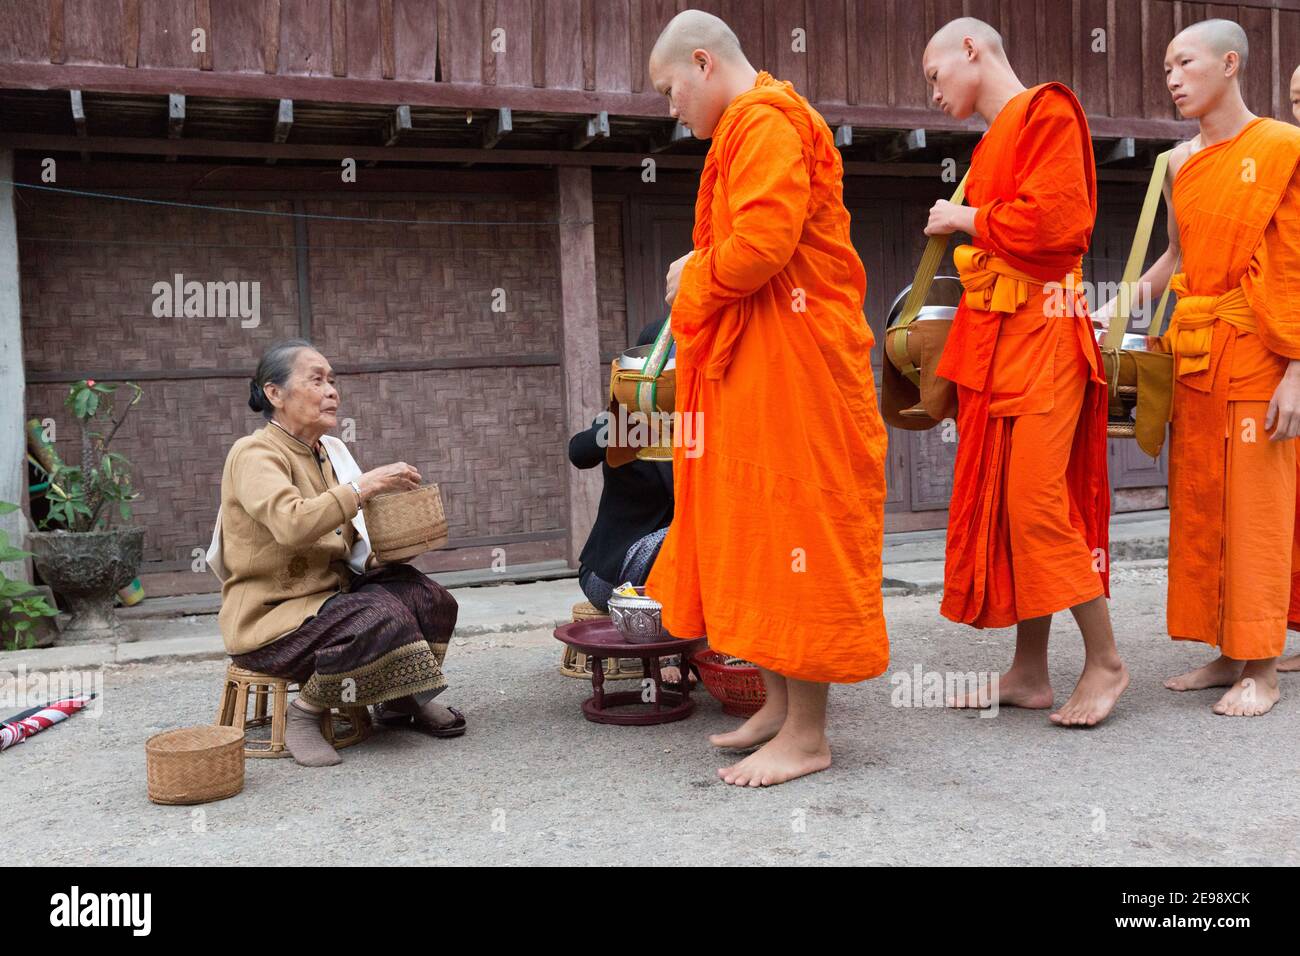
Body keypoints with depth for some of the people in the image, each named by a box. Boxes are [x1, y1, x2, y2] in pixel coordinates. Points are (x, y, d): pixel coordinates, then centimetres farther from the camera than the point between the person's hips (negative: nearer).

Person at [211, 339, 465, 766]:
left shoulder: (326, 452, 11)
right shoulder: (254, 454, -14)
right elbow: (292, 524, -33)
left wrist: (381, 553, -3)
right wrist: (367, 483, -28)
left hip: (329, 591, 8)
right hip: (270, 614, -8)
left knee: (426, 598, -13)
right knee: (381, 618, -30)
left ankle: (403, 699, 10)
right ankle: (305, 711, -8)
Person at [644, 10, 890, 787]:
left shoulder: (765, 120, -11)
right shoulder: (748, 127, 22)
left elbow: (763, 241, -24)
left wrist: (694, 276, -7)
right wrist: (700, 278, 7)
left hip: (791, 364, -11)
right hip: (752, 367, 11)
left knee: (794, 525, -7)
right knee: (758, 530, 12)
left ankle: (807, 735, 1)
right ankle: (780, 704, 21)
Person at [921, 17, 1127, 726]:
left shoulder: (1046, 110, -5)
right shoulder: (994, 137, 20)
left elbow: (1053, 219, -17)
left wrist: (967, 219, -6)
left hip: (1040, 335, -9)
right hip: (993, 337, 9)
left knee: (1036, 498, -10)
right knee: (999, 500, 7)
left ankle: (1105, 661, 4)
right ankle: (1029, 672, 14)